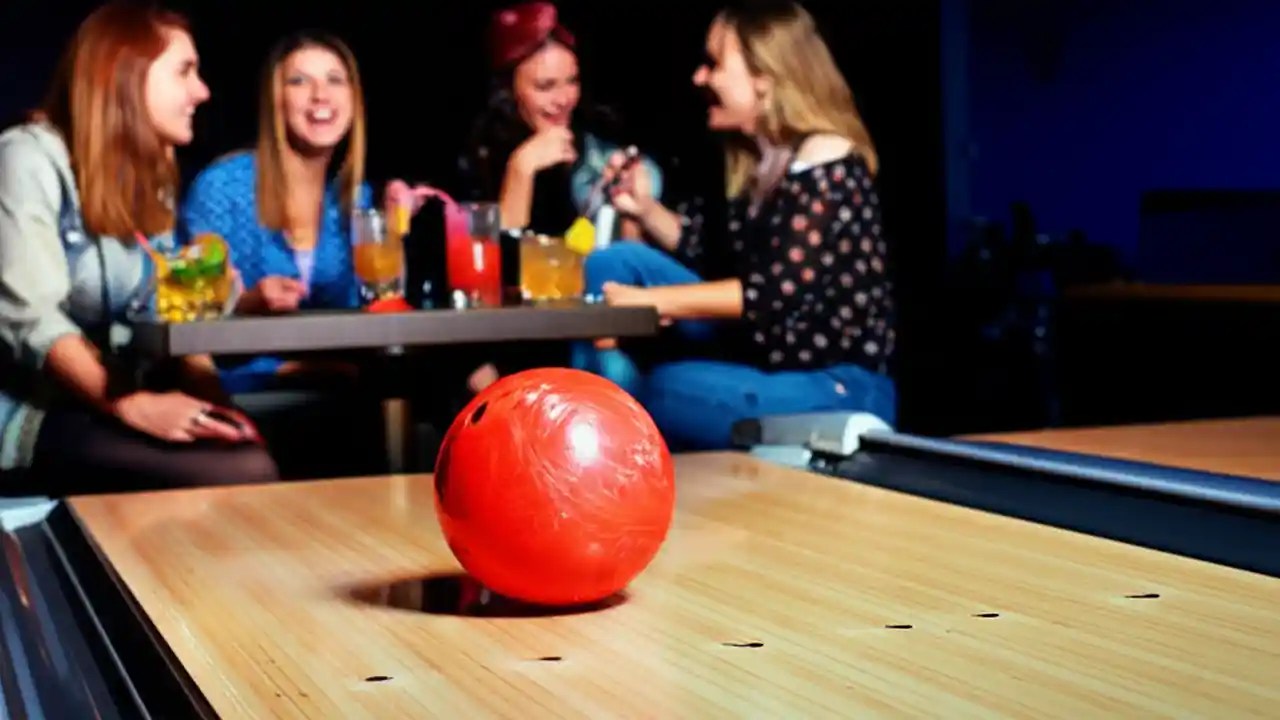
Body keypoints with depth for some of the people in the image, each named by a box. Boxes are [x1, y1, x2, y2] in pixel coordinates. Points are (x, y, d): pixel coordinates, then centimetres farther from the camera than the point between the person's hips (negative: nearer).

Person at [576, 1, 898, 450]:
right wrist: (645, 208, 1)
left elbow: (777, 293, -25)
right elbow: (710, 258, 16)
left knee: (652, 391, -29)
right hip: (760, 355, 9)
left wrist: (652, 301, -25)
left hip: (836, 389, -9)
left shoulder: (828, 168, -17)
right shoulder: (754, 160, 9)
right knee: (612, 266, 2)